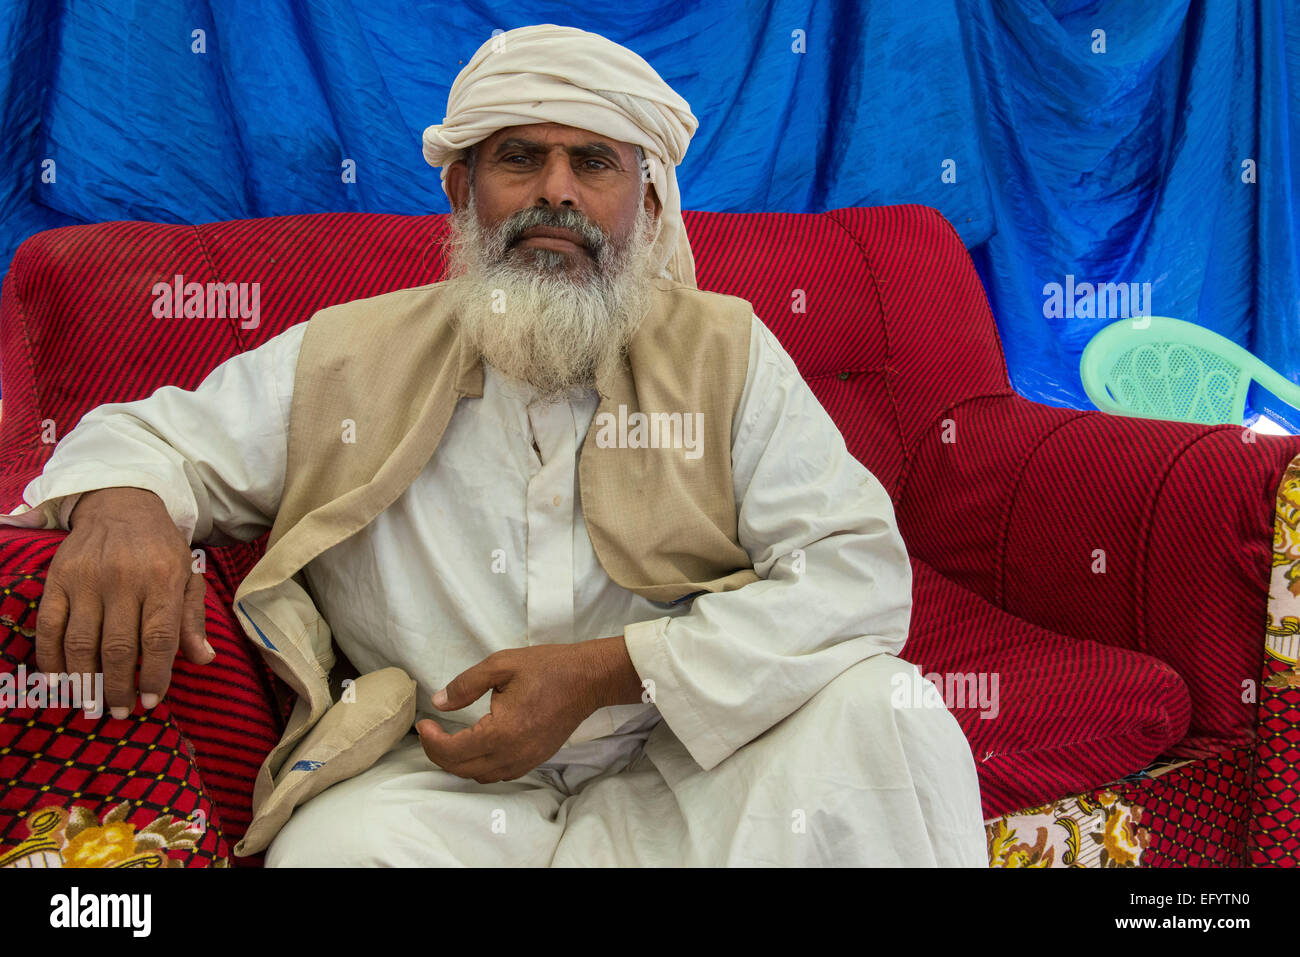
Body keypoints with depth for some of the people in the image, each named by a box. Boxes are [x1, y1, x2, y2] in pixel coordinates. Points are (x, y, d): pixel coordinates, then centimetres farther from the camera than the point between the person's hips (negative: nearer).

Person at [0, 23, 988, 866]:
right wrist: (120, 504, -14)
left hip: (678, 769, 1)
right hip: (428, 786, 0)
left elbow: (861, 573, -6)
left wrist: (605, 672, -16)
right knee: (337, 845, -32)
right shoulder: (346, 359, 7)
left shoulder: (724, 354, 3)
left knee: (882, 710, -24)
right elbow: (154, 436, 15)